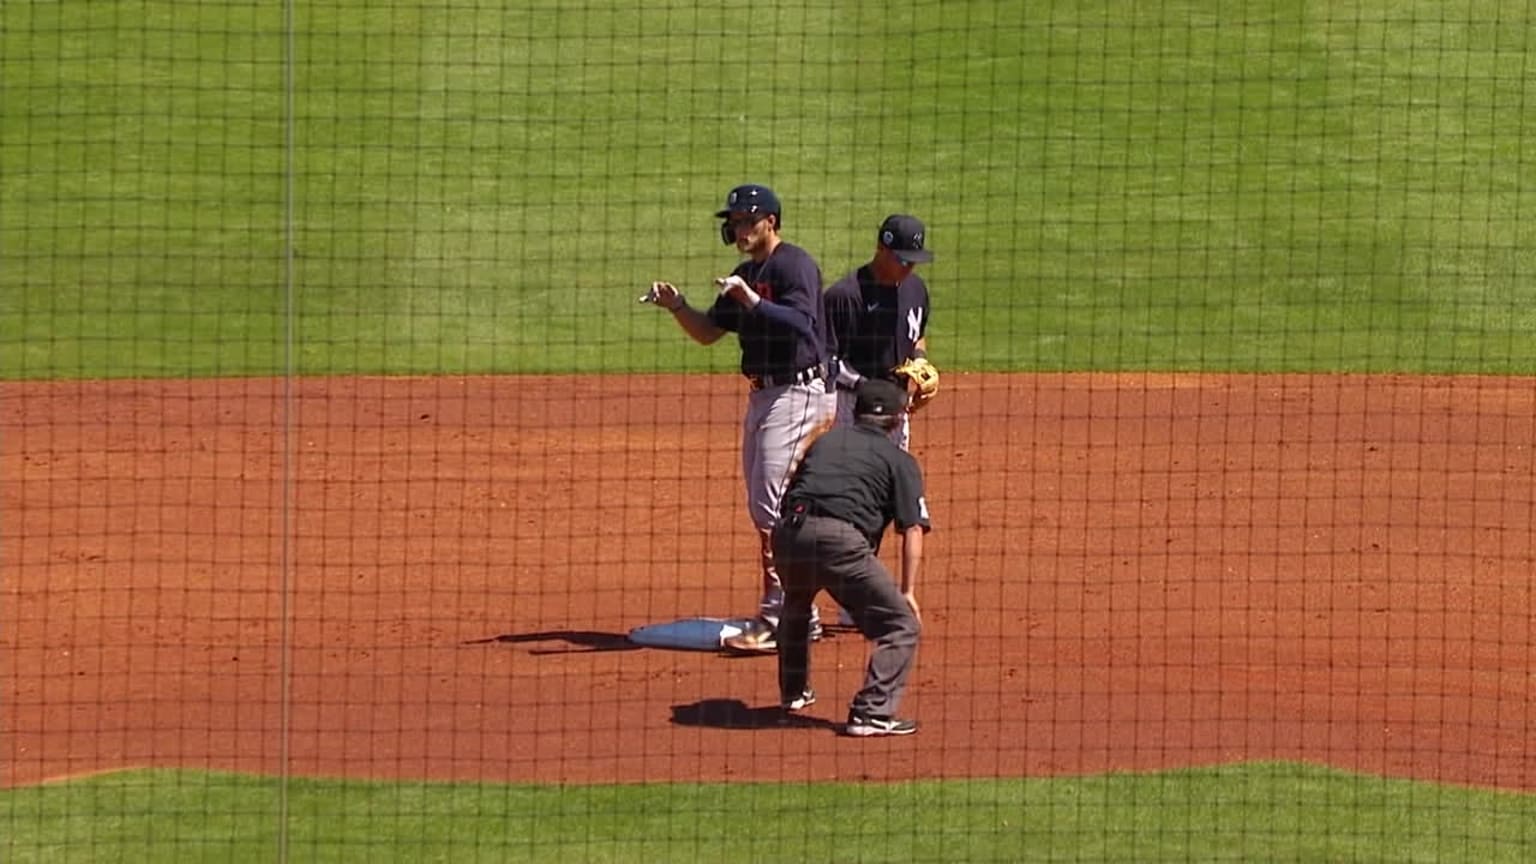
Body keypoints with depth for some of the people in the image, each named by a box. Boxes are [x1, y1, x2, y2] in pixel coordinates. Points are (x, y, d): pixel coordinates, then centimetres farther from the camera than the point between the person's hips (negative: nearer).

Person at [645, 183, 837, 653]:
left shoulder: (795, 265, -12)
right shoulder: (746, 275, 16)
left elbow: (800, 324, -26)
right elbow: (708, 332, 17)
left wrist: (751, 301, -34)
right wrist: (677, 306, 0)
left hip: (796, 393, -10)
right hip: (762, 396, 10)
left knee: (773, 507, -13)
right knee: (763, 507, 12)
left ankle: (776, 622, -13)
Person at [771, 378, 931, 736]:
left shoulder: (824, 441, 29)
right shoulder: (900, 460, 16)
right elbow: (912, 529, 6)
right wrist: (908, 591, 4)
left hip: (789, 532, 6)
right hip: (841, 538, -6)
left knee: (796, 607, 37)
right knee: (901, 625, 3)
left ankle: (792, 692, 48)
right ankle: (872, 713, -10)